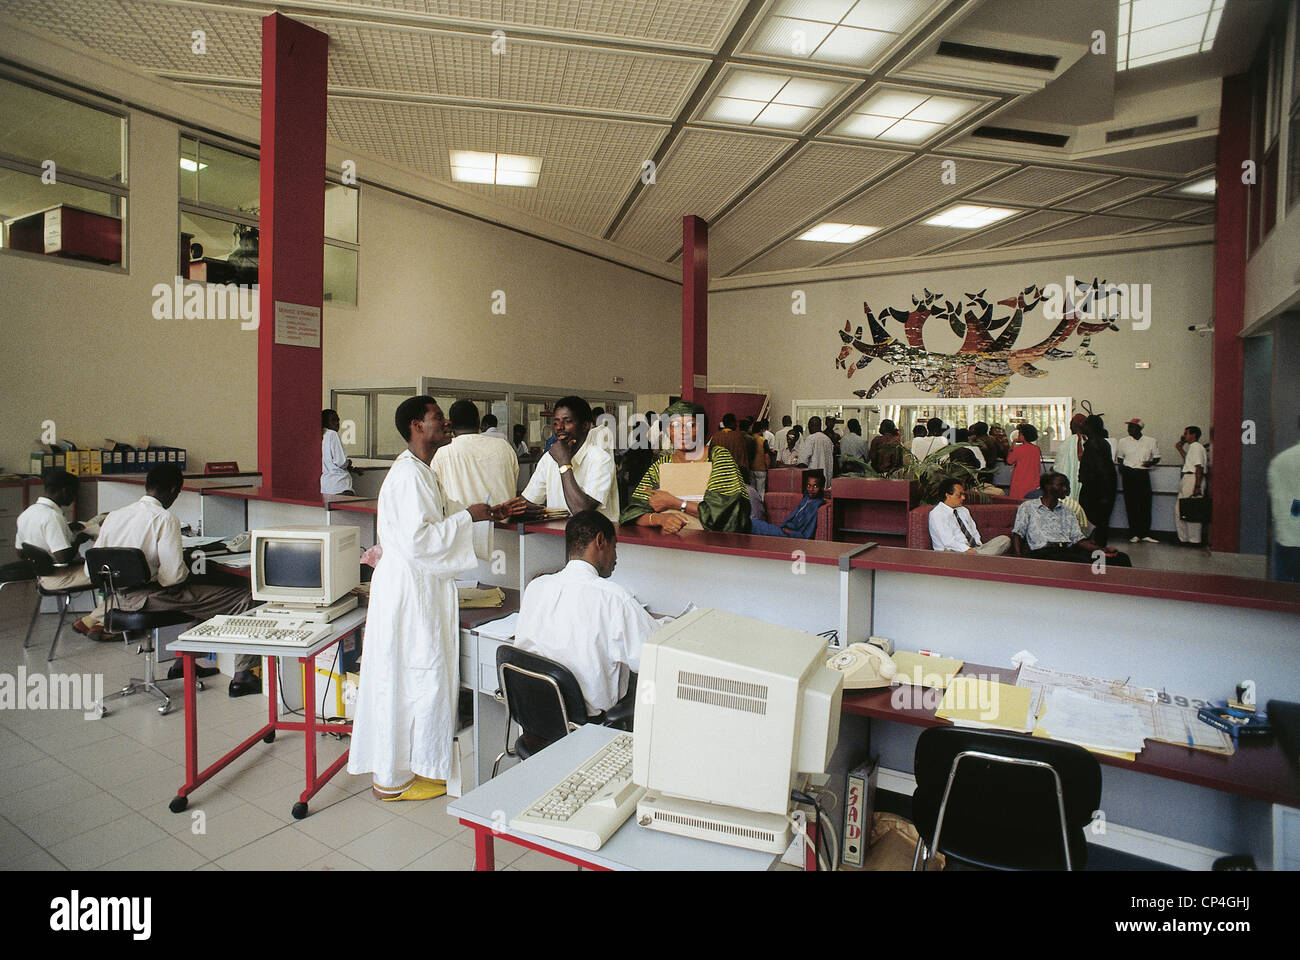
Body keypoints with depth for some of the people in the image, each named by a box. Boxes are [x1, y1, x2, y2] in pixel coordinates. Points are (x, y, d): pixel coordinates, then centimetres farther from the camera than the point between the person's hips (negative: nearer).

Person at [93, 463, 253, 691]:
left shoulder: (113, 516, 5)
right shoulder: (165, 518, -17)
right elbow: (172, 576, -23)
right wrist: (187, 571, -1)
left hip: (124, 600, 9)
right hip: (154, 598, -9)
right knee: (243, 595, -5)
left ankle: (183, 663, 36)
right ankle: (243, 678, -7)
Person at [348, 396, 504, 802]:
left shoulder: (421, 472, 13)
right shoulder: (408, 475, -20)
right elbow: (417, 540, -27)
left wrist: (485, 521, 11)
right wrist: (467, 517, -20)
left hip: (421, 587, 11)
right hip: (408, 590, -11)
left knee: (411, 678, 18)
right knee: (411, 679, 0)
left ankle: (394, 767, 33)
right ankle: (393, 778, 16)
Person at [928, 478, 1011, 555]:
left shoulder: (963, 510, 22)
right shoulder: (936, 514, -6)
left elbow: (974, 533, 23)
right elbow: (948, 542, -17)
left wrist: (980, 546, 2)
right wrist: (968, 550, -25)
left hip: (974, 548, 8)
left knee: (1005, 539, -9)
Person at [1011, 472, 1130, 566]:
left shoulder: (1066, 511, 29)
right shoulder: (1027, 507, 14)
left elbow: (1077, 538, 20)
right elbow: (1017, 533, 4)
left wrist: (1102, 550, 2)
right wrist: (1018, 557, -14)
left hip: (1069, 550, 6)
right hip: (1045, 552, -5)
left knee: (1121, 558, -17)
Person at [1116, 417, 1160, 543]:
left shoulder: (1151, 441, 7)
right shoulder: (1123, 442, 9)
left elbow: (1157, 458, 14)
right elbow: (1119, 458, 18)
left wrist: (1151, 463, -8)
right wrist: (1121, 467, -3)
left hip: (1143, 474, 0)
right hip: (1128, 474, 0)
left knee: (1145, 504, -3)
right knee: (1131, 504, -1)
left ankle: (1145, 534, 4)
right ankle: (1134, 534, 5)